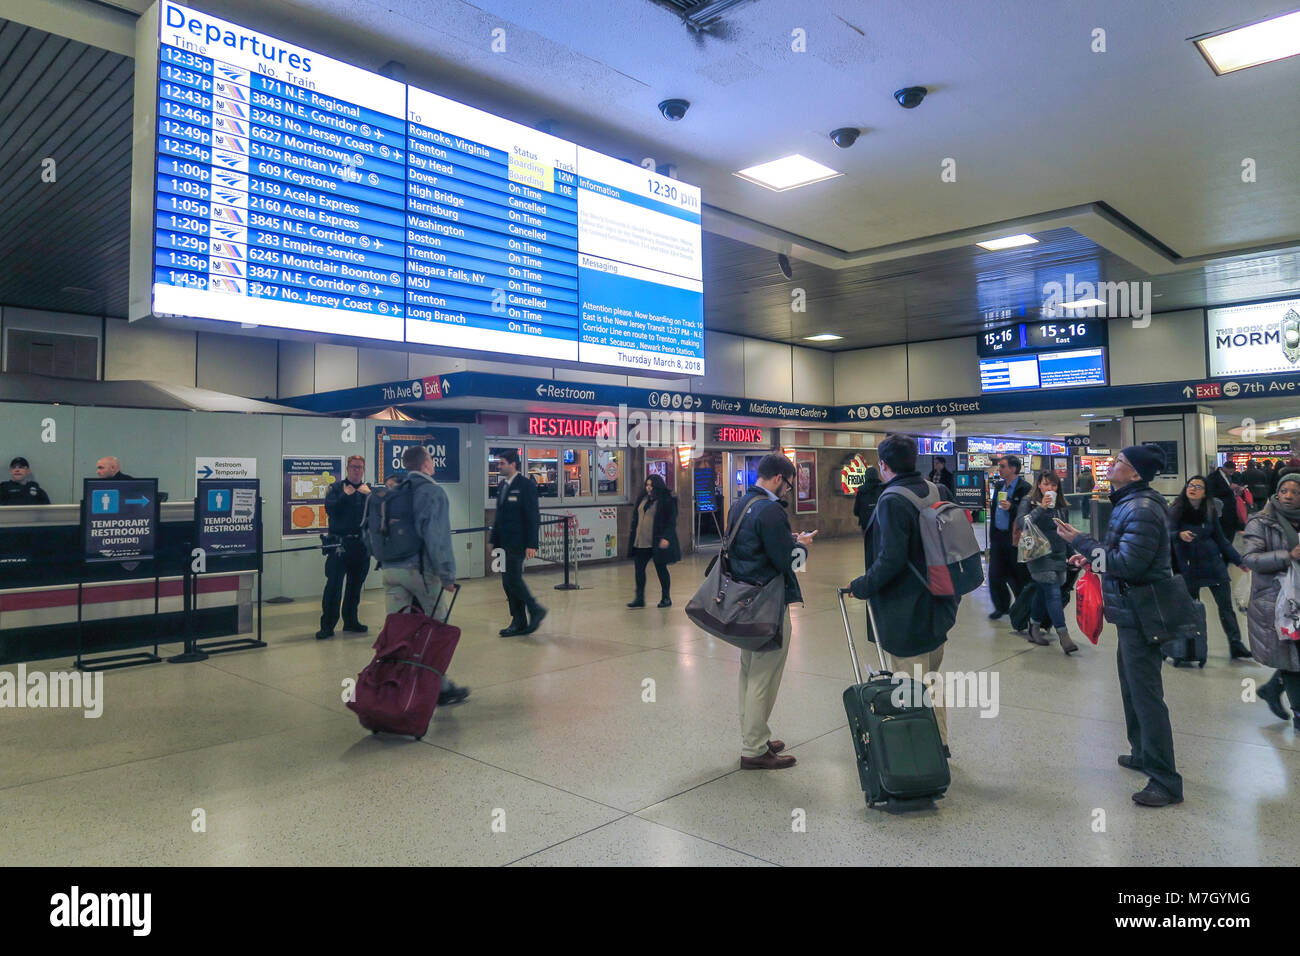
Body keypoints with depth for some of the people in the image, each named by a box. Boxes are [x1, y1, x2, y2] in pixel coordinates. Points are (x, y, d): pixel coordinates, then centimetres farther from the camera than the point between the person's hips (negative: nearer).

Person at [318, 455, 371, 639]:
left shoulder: (369, 490, 13)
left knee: (355, 586, 11)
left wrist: (368, 494, -12)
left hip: (362, 544, 4)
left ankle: (350, 621, 23)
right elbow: (329, 509, -10)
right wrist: (345, 495, -14)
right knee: (333, 586, -7)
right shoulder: (336, 488, 5)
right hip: (340, 544, -4)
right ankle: (327, 625, -3)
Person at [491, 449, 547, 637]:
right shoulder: (502, 485, 14)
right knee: (508, 581, 8)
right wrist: (495, 540, 16)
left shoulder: (526, 485, -10)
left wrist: (531, 544, -19)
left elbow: (532, 516, -14)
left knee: (512, 578, -11)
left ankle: (535, 610, 7)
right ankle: (519, 622, 16)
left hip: (518, 542, -8)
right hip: (505, 542, 8)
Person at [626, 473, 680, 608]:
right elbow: (636, 518, 18)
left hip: (657, 542, -6)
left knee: (661, 568, 4)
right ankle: (639, 598, 12)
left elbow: (671, 521, -11)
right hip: (641, 541, 6)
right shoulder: (643, 498, 11)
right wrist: (632, 533, 13)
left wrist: (666, 538, -19)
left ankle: (666, 598, 17)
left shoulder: (667, 500, -8)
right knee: (639, 568, 5)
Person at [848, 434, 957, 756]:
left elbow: (891, 560, -27)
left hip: (904, 613, -9)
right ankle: (939, 744, 36)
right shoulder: (934, 492, 4)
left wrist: (862, 586, -13)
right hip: (937, 605, 9)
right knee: (929, 680, 23)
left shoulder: (892, 501, -21)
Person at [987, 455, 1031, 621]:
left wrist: (1011, 507, -26)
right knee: (995, 575, 6)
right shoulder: (999, 485, 12)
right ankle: (1001, 606, 20)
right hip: (998, 536, 6)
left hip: (1014, 538, -6)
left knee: (1018, 576, 5)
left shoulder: (1024, 488, -11)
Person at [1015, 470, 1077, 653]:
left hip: (1058, 554, 5)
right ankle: (1063, 635, -15)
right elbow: (1021, 523, -18)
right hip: (1038, 554, -5)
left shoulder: (1062, 504, 11)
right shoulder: (1029, 501, -3)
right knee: (1053, 592, -13)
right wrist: (1041, 508, -23)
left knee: (1043, 592, 11)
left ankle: (1033, 629, 24)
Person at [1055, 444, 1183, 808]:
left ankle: (1165, 781, 2)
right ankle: (1143, 754, 38)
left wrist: (1082, 542, -21)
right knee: (1132, 687, 23)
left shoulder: (1141, 510, -22)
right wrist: (1093, 556, 13)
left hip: (1141, 614, -11)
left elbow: (1128, 564, -26)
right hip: (1132, 611, 11)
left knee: (1145, 694, -6)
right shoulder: (1129, 503, 12)